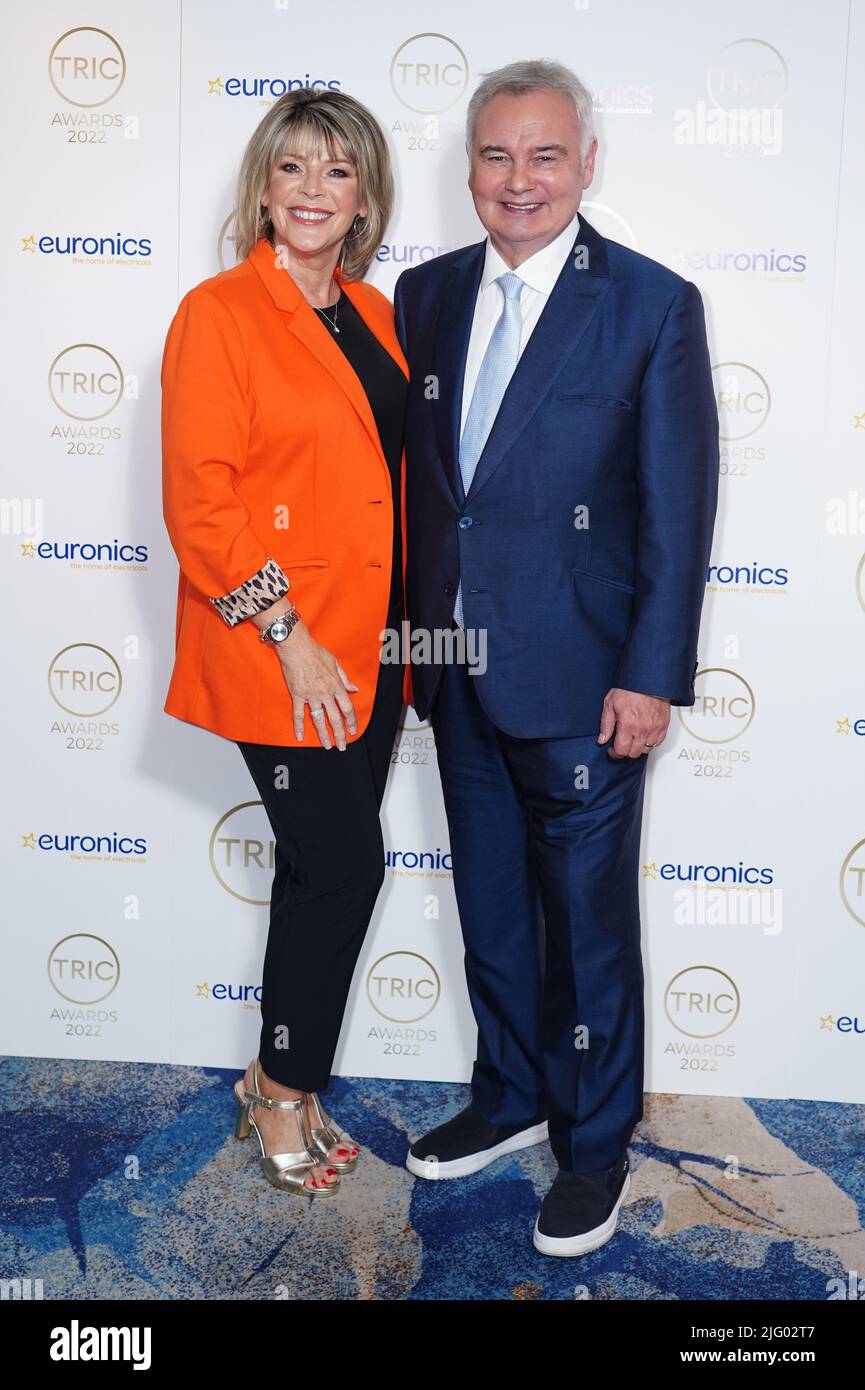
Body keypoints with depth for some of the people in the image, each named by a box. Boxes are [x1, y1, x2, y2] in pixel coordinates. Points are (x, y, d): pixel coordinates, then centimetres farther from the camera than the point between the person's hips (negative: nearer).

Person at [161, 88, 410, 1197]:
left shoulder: (372, 314, 12)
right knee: (343, 866, -3)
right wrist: (289, 636, -17)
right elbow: (199, 502, -13)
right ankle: (283, 1094, 19)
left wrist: (406, 623, 10)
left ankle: (284, 1082, 30)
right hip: (278, 653, -6)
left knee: (323, 870, 12)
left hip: (369, 648, 7)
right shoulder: (219, 314, -8)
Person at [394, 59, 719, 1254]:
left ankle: (596, 1144, 28)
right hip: (458, 670, 5)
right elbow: (413, 472, 10)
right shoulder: (427, 294, 7)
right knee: (490, 907, 18)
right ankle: (510, 1097, 39)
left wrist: (652, 677, -13)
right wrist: (406, 630, 7)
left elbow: (678, 507, -9)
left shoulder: (654, 305, -7)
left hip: (580, 680, -5)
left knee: (588, 921, 8)